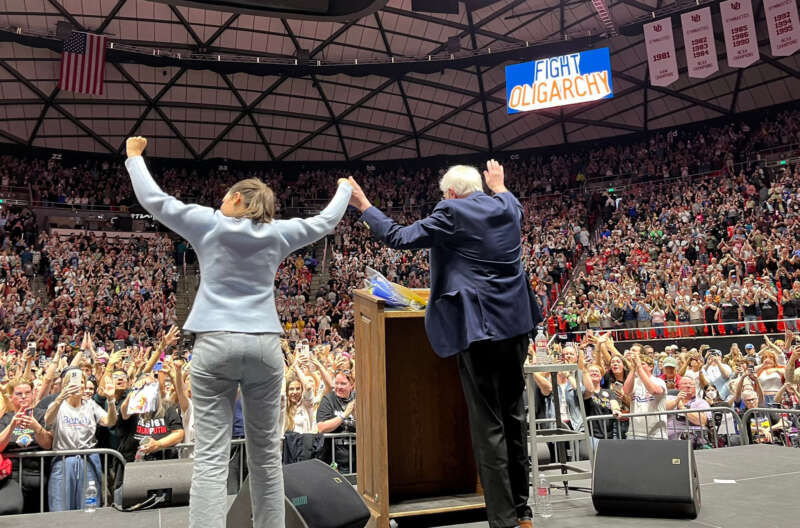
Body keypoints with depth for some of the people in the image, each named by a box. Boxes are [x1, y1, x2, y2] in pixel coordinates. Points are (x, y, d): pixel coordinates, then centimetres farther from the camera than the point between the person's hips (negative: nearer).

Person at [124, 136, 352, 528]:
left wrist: (133, 156, 28)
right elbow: (325, 222, 23)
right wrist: (345, 188, 42)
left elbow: (153, 199, 12)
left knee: (210, 457, -6)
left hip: (216, 343, -2)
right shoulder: (276, 233, 9)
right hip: (264, 344, 2)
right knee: (265, 453, 11)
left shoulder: (209, 224, 5)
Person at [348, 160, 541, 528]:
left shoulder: (451, 213, -8)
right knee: (514, 418, 16)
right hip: (515, 324, 7)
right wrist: (498, 186, 53)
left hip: (480, 328, -7)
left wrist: (363, 205, 5)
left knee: (488, 425, -1)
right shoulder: (506, 207, 10)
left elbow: (398, 237, -6)